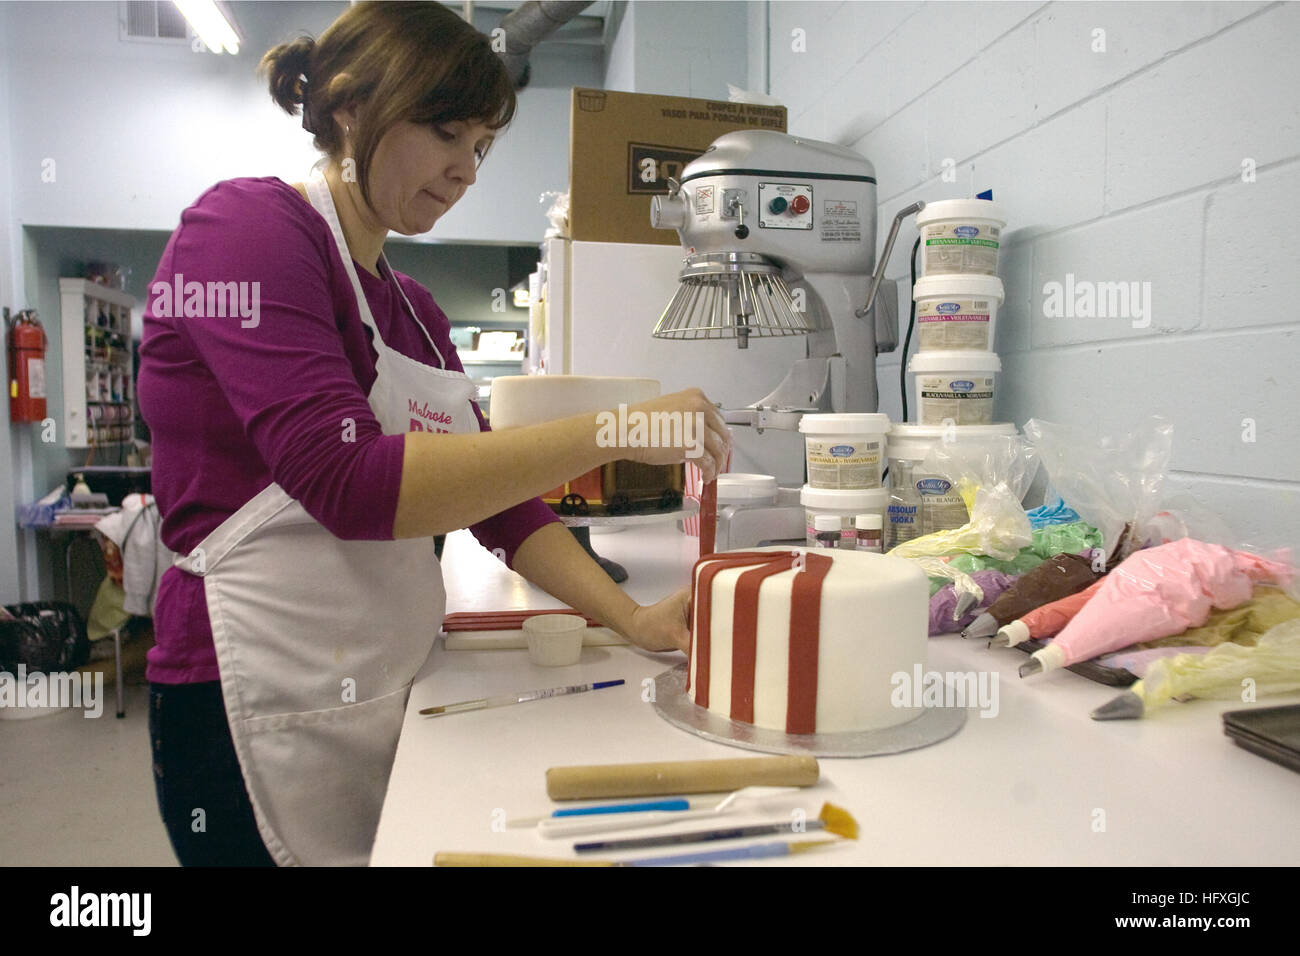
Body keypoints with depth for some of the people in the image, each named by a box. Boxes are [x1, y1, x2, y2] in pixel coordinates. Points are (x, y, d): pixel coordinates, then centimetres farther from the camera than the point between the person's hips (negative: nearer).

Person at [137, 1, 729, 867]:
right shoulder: (244, 226, -11)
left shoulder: (413, 309, 12)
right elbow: (347, 481, -25)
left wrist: (630, 617, -4)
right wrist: (609, 432, -26)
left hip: (392, 690, 8)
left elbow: (492, 491, 9)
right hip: (267, 708, -7)